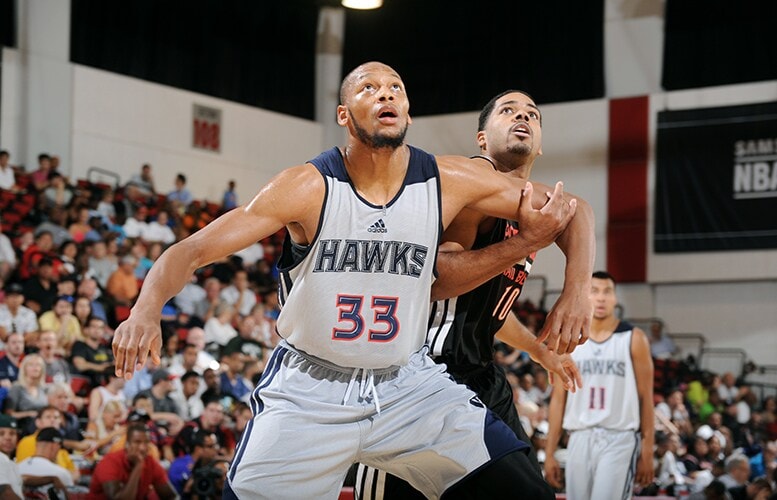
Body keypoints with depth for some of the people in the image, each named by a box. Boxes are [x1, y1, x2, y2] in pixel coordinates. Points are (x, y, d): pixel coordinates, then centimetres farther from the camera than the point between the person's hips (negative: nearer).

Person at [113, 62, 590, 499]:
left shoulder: (451, 181, -8)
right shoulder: (308, 187, -14)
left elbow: (560, 207, 2)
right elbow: (193, 250, -17)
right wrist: (147, 310, -36)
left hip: (410, 384, 2)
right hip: (309, 388, -2)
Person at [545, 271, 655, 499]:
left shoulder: (633, 339, 0)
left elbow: (646, 398, 0)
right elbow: (558, 399, 9)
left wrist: (647, 451, -5)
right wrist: (549, 453, 6)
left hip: (619, 439, -4)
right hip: (580, 439, 4)